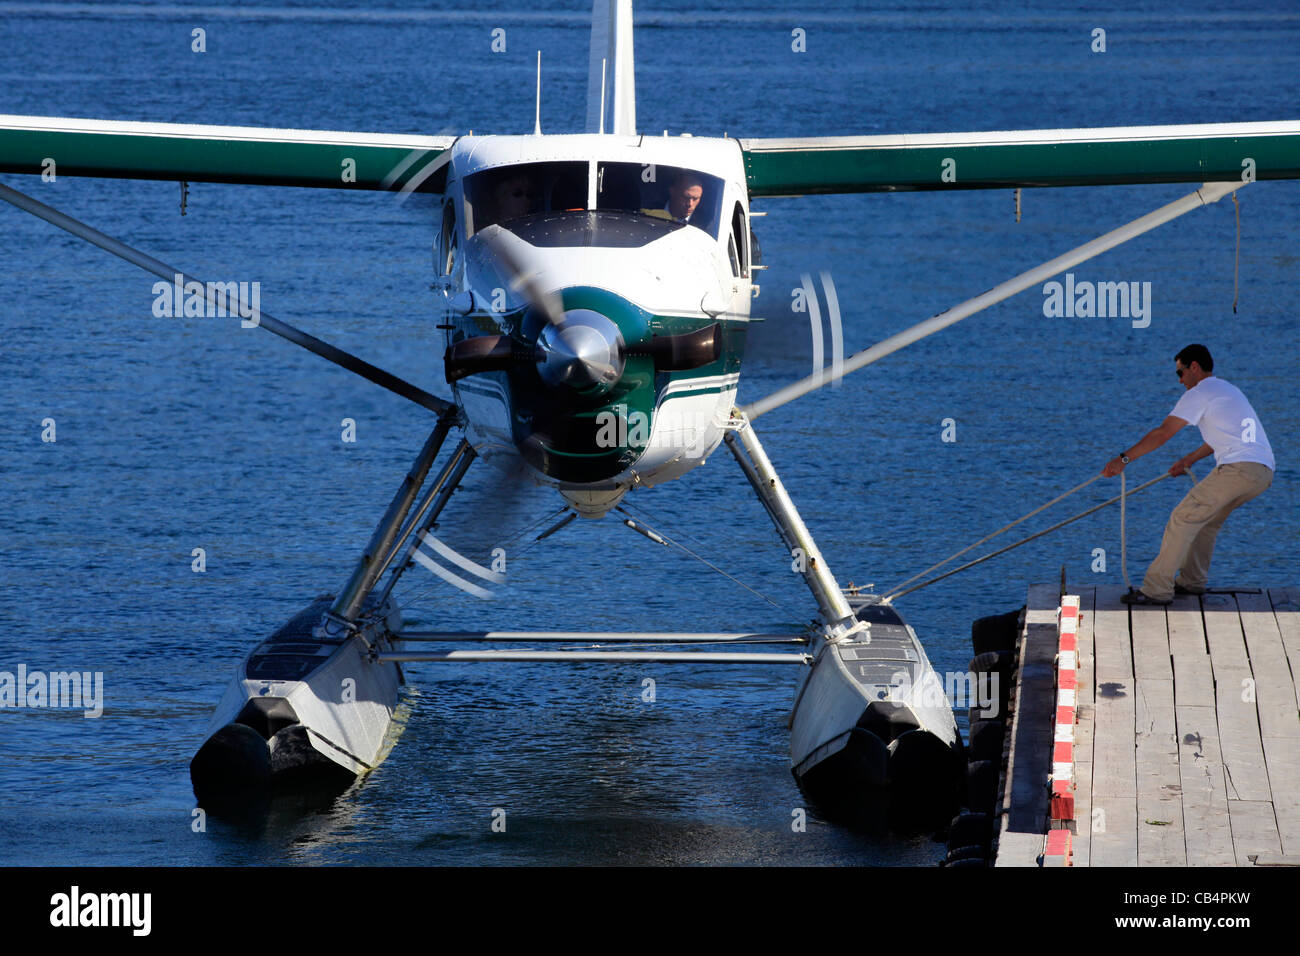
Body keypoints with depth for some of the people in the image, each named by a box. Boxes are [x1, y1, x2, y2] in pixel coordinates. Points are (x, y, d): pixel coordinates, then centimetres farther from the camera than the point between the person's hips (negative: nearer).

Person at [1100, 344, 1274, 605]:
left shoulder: (1200, 393, 0)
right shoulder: (1228, 390, 28)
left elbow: (1162, 434, -5)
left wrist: (1123, 459, -3)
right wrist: (1189, 460, 46)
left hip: (1238, 467, -9)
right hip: (1264, 473, 9)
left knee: (1183, 518, -5)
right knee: (1208, 518, 25)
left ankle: (1157, 590, -6)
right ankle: (1192, 581, 28)